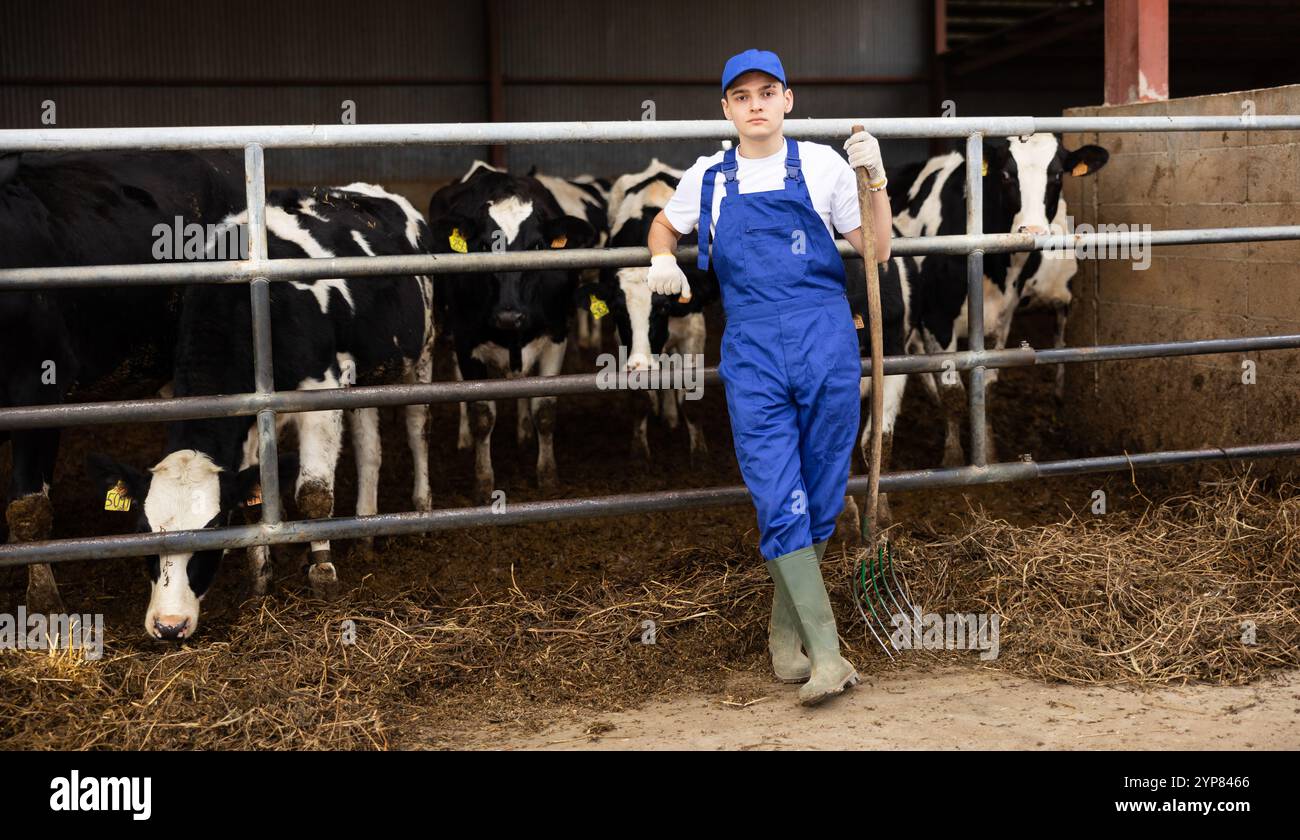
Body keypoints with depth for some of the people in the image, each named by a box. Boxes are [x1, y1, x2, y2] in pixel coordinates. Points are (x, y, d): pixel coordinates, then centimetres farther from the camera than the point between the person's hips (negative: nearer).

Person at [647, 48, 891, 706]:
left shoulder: (820, 164, 7)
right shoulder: (707, 178, 11)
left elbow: (877, 252, 7)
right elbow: (664, 225, 31)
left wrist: (876, 180, -5)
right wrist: (662, 260, 9)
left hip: (825, 338, 0)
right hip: (751, 351, 0)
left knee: (819, 498, 5)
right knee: (779, 500, -12)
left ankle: (786, 629, 24)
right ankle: (826, 652, -12)